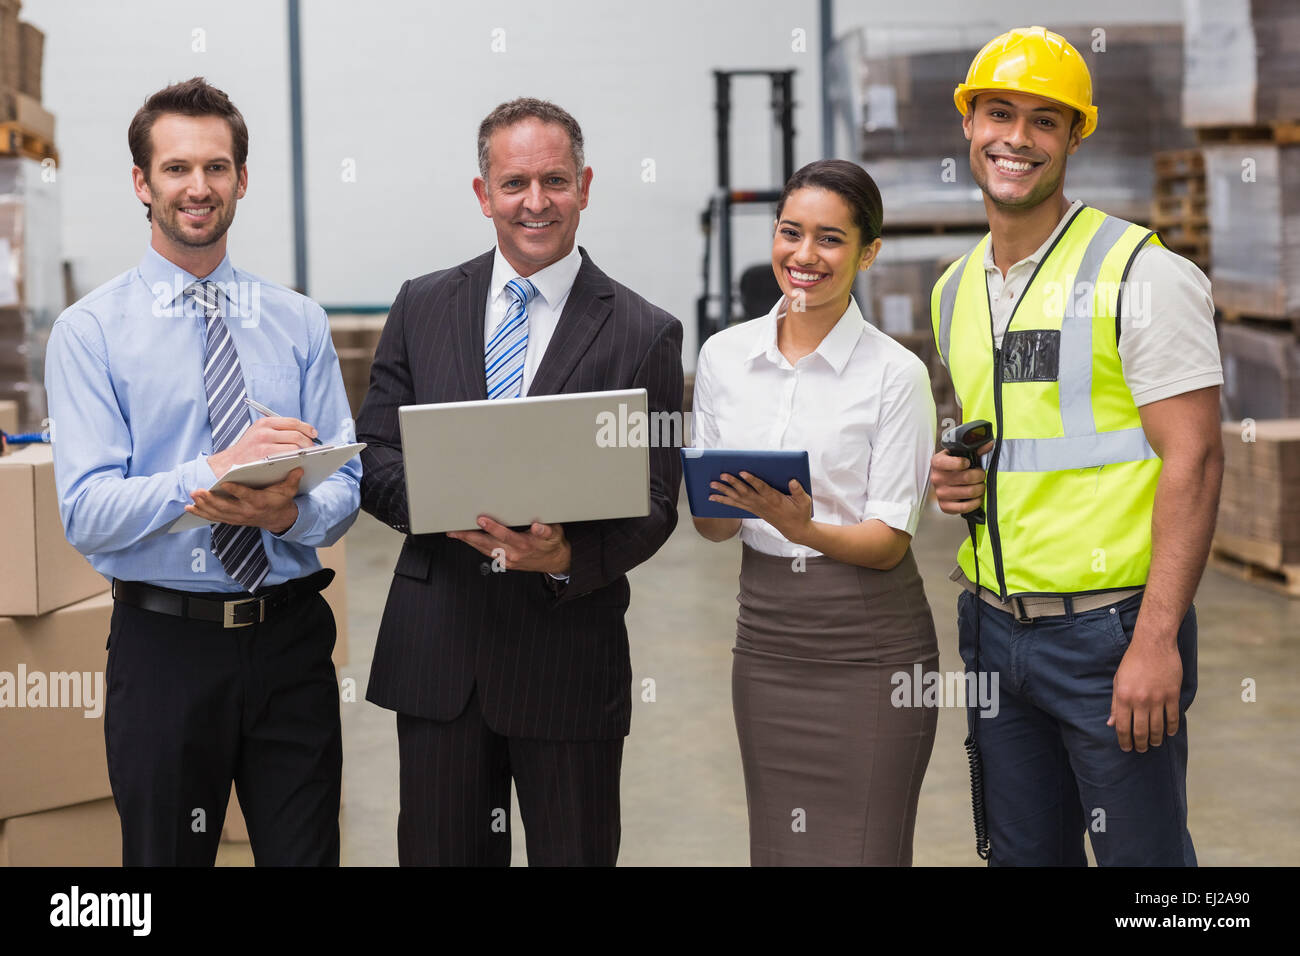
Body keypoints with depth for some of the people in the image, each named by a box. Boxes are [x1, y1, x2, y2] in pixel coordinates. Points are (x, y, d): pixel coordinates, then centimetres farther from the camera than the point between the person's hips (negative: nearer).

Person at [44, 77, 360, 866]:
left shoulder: (299, 323, 7)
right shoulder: (90, 330, -2)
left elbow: (346, 487, 2)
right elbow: (86, 512, -11)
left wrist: (290, 510, -20)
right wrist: (214, 473, -25)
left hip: (291, 640, 2)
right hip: (164, 643, -2)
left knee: (307, 852, 8)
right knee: (165, 854, 9)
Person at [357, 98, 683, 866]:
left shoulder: (645, 334, -1)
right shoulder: (423, 306, 7)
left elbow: (654, 507, -3)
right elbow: (374, 458, 5)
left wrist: (567, 556, -22)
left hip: (569, 658, -2)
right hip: (436, 654, 2)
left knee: (575, 856, 8)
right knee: (439, 854, 11)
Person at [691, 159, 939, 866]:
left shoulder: (896, 374, -8)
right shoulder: (724, 355, 5)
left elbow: (890, 539, -9)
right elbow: (712, 527, 9)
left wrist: (801, 527, -28)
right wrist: (721, 502, -15)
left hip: (870, 647, -4)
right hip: (766, 639, 4)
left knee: (862, 851, -1)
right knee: (775, 850, 9)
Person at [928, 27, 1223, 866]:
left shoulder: (1142, 274, -9)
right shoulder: (955, 292, 12)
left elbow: (1194, 460, -14)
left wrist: (1157, 640, -21)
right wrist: (955, 477, 1)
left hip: (1108, 630, -6)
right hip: (994, 629, 6)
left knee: (1141, 852, 0)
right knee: (1022, 853, 14)